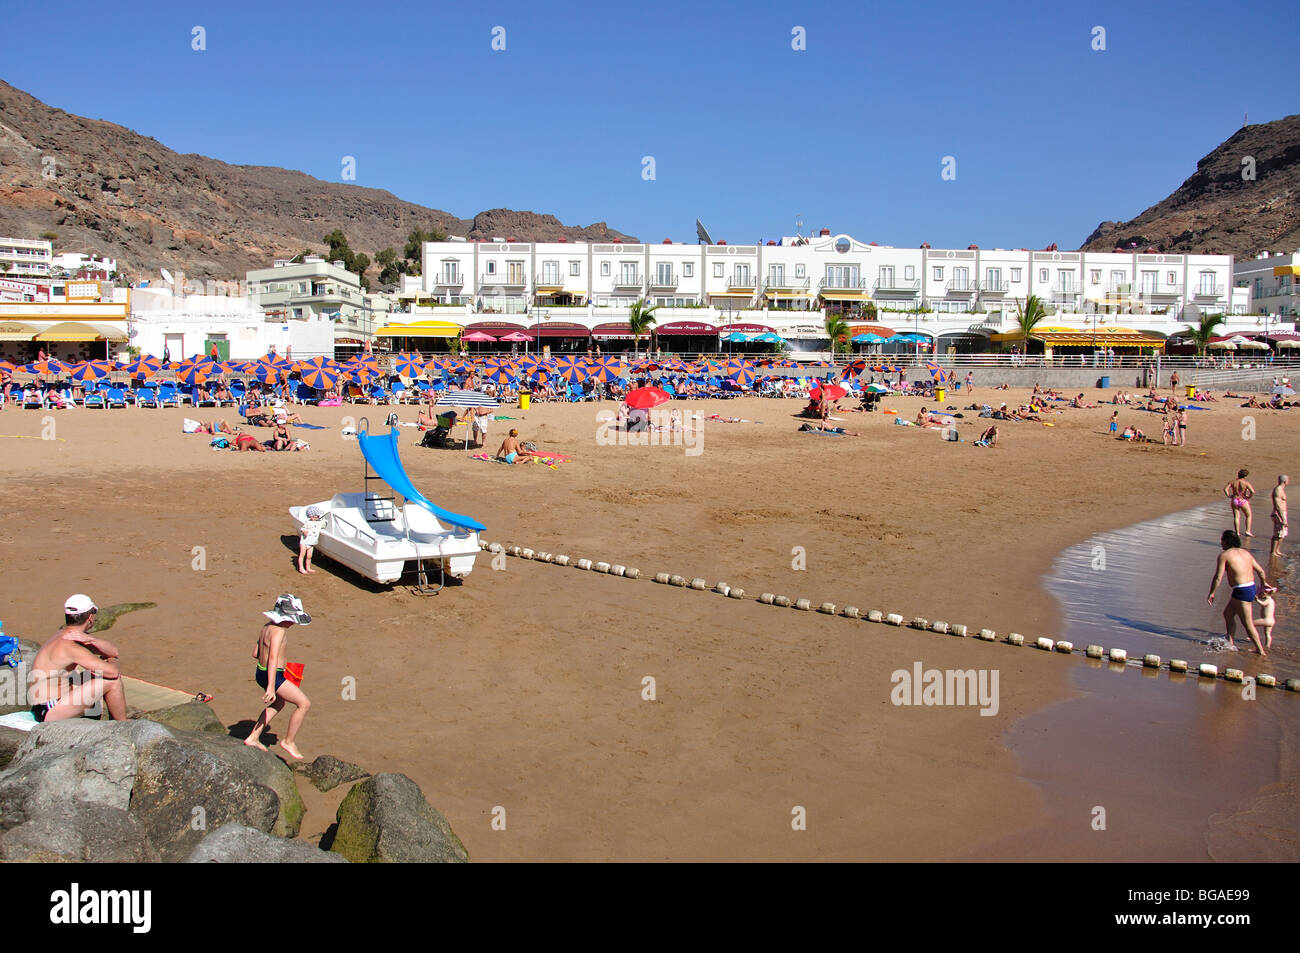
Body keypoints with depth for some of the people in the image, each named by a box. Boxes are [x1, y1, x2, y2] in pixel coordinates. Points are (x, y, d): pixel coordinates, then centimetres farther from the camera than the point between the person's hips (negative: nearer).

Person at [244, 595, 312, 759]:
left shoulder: (268, 626, 8)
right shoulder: (279, 631, -21)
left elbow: (255, 653, 16)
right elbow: (273, 659, -29)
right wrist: (271, 687, -34)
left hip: (261, 671, 10)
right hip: (273, 676, -10)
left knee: (279, 703, 33)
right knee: (305, 704, -4)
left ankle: (253, 738, 37)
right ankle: (289, 741, 8)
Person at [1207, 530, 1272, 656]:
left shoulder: (1224, 555, -9)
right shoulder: (1245, 553, 13)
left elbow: (1218, 577, -12)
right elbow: (1260, 571, 20)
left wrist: (1211, 593, -2)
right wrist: (1264, 583, 40)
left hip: (1242, 591, -9)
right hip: (1251, 588, 9)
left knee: (1248, 624, 1)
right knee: (1227, 613, 20)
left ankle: (1261, 651, 5)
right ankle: (1230, 642, 22)